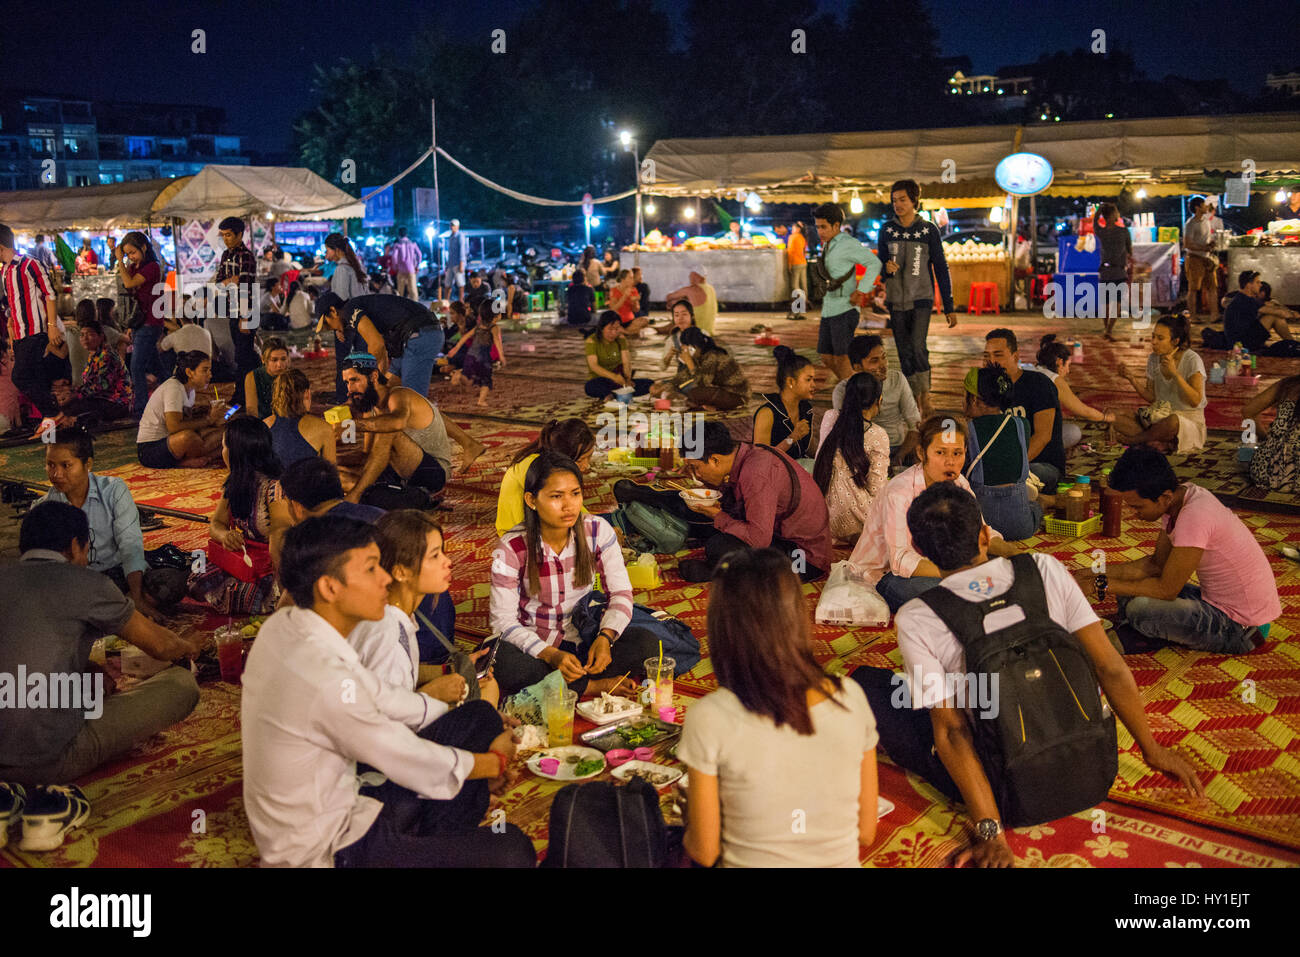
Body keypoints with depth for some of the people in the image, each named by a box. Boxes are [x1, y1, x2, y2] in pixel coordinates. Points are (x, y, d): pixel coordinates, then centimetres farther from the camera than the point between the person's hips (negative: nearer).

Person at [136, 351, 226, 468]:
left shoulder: (190, 388, 9)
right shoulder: (174, 388, -20)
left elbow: (188, 420, 8)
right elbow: (174, 426, -30)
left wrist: (212, 417, -9)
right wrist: (208, 419, -23)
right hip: (150, 449, -9)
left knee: (222, 429, -1)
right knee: (187, 436, -39)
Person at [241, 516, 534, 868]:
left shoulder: (283, 625, -3)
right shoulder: (325, 680, -30)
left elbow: (378, 696, 9)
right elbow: (419, 769, -18)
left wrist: (479, 725, 12)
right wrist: (496, 761, 1)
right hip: (322, 852, -9)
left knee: (480, 718, 5)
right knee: (511, 848, -15)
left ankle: (434, 851, 11)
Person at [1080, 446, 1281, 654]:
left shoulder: (1195, 516, -29)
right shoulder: (1179, 495, -1)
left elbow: (1167, 589, -22)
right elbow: (1157, 564, 8)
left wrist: (1102, 586, -16)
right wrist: (1096, 574, 0)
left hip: (1241, 627, -9)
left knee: (1139, 608, -22)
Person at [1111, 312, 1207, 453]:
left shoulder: (1192, 360, -13)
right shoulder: (1153, 358, 4)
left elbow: (1195, 401, -21)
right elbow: (1152, 398, 8)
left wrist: (1174, 373, -28)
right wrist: (1132, 380, -7)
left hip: (1189, 421, -6)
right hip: (1159, 418, 6)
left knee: (1172, 421, -42)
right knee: (1117, 418, -15)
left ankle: (1134, 438, -15)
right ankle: (1163, 443, -30)